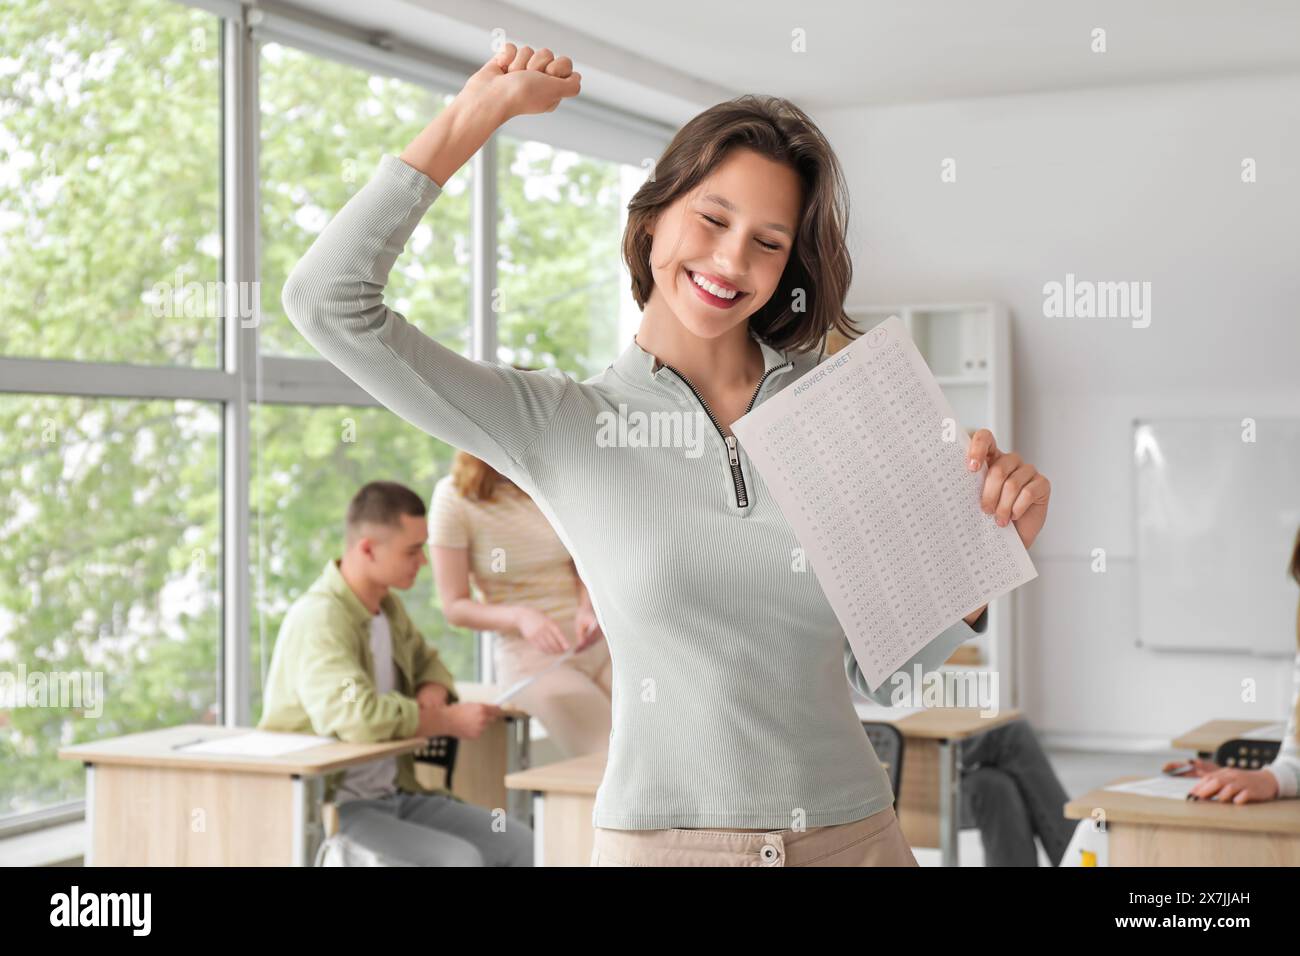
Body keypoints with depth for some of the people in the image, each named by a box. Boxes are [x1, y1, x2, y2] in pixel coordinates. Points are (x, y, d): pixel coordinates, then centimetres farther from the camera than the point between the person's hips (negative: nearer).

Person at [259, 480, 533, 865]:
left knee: (522, 846, -7)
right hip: (332, 809, -8)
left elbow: (427, 662, 27)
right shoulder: (319, 618, -21)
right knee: (462, 861, -27)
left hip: (394, 793, 8)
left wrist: (432, 696, 1)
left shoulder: (387, 605, 7)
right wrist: (450, 721, -20)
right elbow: (359, 716, -35)